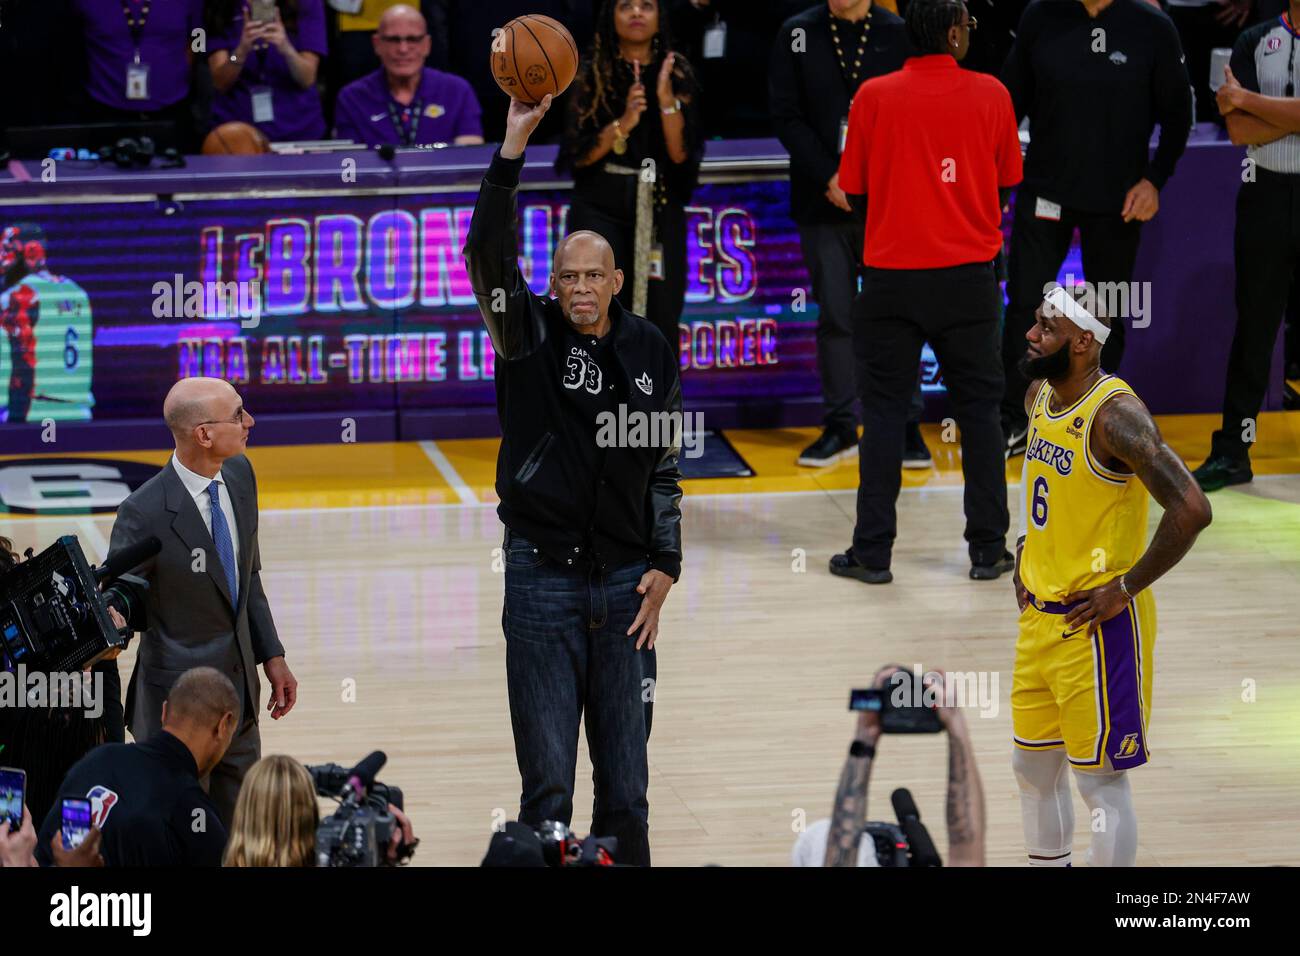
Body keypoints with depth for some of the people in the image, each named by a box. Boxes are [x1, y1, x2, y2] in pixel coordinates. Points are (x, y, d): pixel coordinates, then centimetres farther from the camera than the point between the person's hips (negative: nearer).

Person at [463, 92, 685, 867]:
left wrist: (665, 567, 4)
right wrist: (513, 150, -29)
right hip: (543, 578, -2)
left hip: (627, 581, 2)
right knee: (548, 782, -1)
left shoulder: (652, 352, 6)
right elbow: (489, 253, -19)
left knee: (626, 785, 8)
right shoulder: (529, 337, -2)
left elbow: (665, 468, 12)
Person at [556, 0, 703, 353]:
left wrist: (666, 99, -17)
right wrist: (623, 123, -19)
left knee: (660, 321, -1)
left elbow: (681, 153, -3)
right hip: (601, 211, -1)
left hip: (660, 213, 1)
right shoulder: (592, 74, 2)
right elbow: (579, 155, -4)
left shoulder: (677, 74, 5)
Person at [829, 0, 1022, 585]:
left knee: (884, 412, 5)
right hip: (968, 277, 1)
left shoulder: (875, 97, -3)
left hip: (891, 274, -1)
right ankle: (988, 549, 11)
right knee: (978, 411, 10)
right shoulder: (990, 95, -1)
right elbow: (1005, 186, 9)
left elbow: (854, 188, 3)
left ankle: (872, 553, 4)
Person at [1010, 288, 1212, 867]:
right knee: (1033, 765, 17)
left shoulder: (1114, 413, -22)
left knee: (1099, 778, -1)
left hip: (1098, 624, -9)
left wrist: (1125, 589, -21)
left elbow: (1191, 509, -28)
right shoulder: (1039, 397, 5)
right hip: (1040, 615, 9)